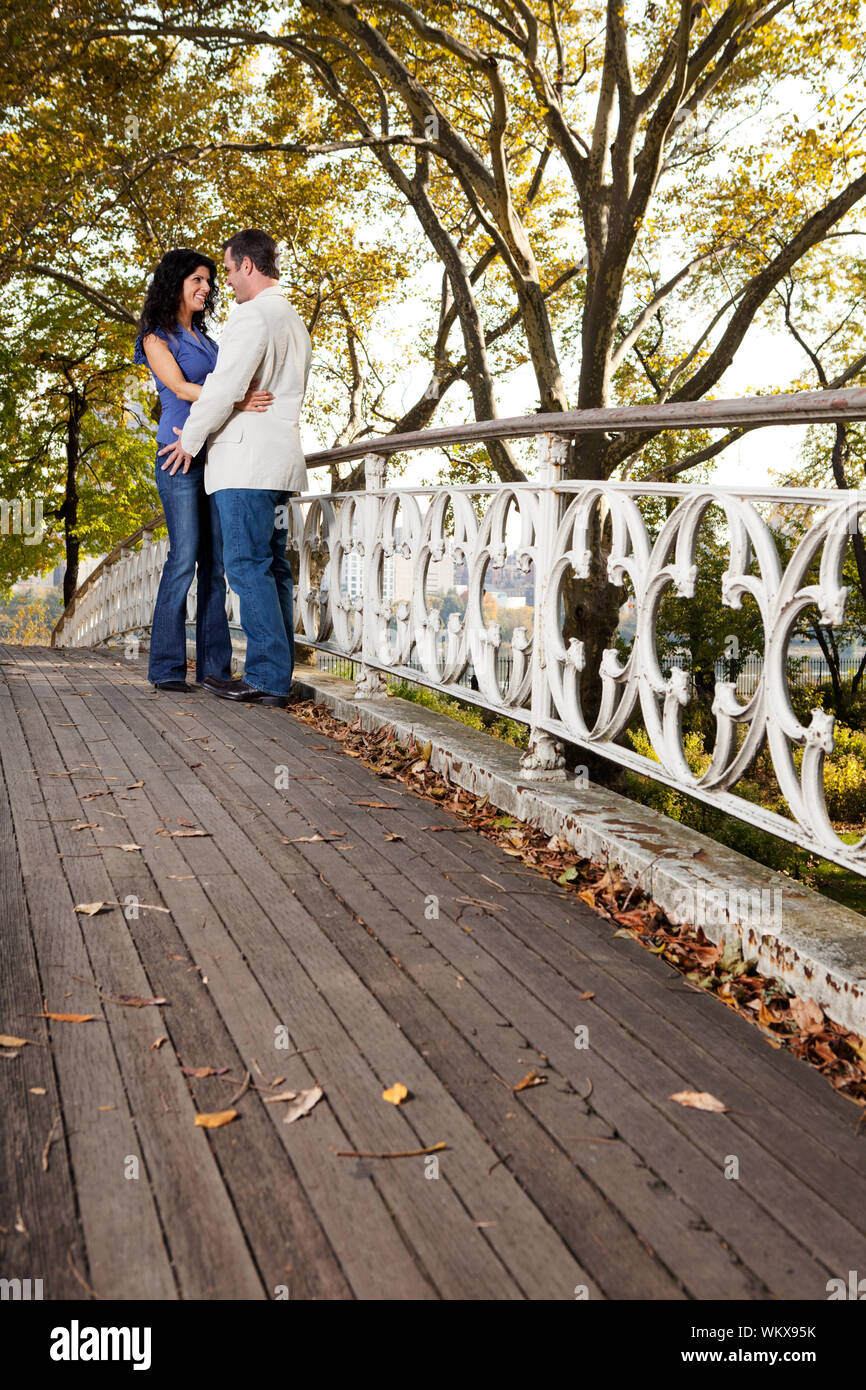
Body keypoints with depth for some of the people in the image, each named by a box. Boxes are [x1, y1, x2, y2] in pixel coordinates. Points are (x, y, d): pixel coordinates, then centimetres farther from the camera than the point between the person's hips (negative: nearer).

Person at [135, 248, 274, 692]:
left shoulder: (205, 338, 22)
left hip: (216, 453, 6)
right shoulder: (156, 337, 3)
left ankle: (214, 666, 3)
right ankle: (167, 666, -7)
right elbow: (181, 388, -12)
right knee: (185, 555, -13)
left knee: (216, 559, 1)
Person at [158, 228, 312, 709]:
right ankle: (279, 674, 8)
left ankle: (267, 677, -12)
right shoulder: (295, 322, 22)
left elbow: (226, 386, -15)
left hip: (247, 456, -9)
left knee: (249, 566, -10)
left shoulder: (252, 314, -8)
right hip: (281, 453, 9)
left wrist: (191, 439, -3)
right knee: (273, 567, 8)